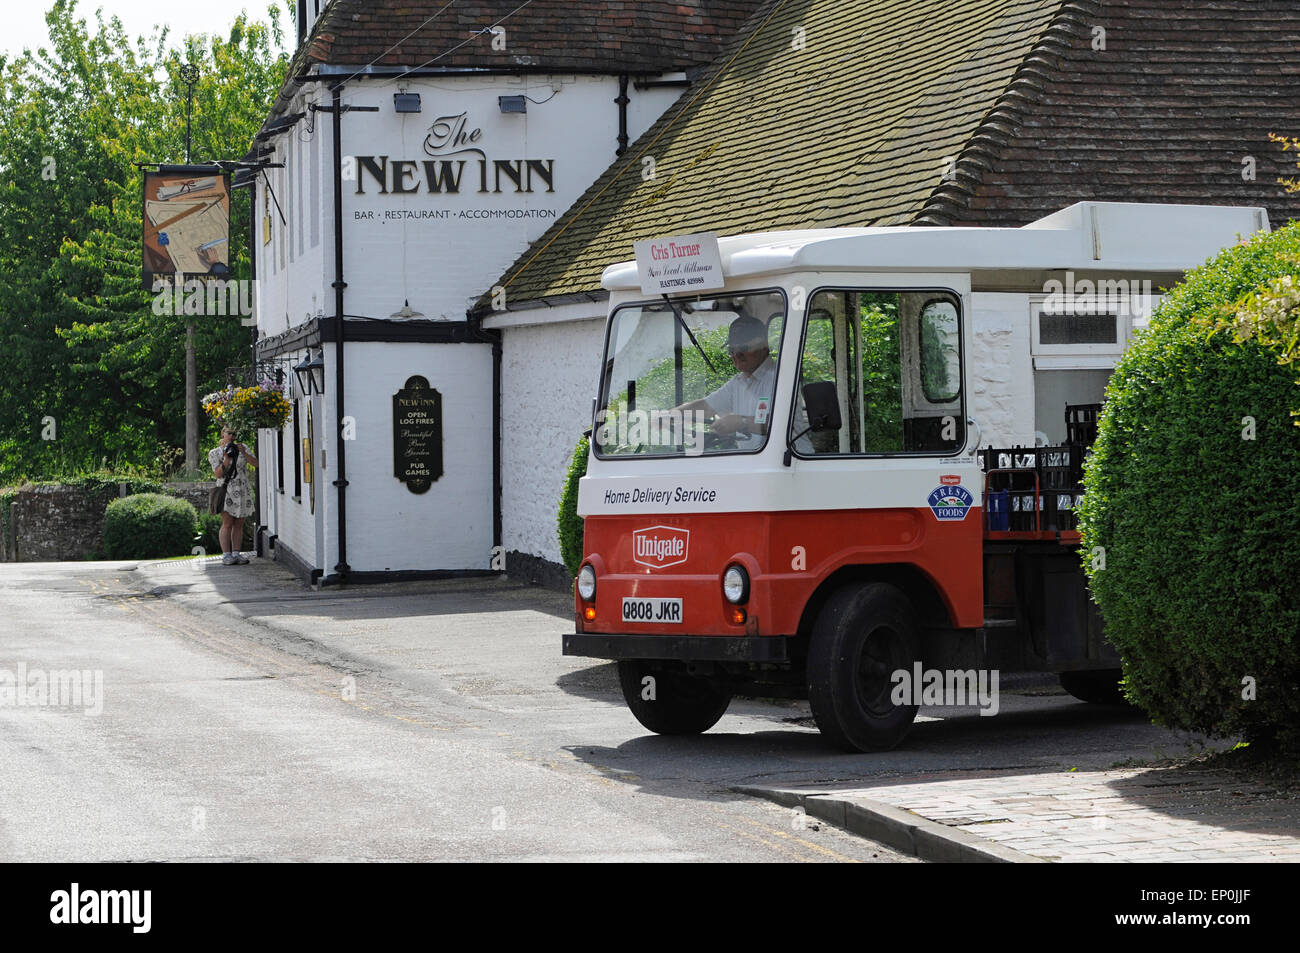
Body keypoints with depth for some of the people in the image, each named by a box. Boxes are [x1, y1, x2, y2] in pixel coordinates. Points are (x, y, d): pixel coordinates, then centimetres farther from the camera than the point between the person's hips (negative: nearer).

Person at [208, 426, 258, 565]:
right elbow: (217, 474, -6)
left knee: (239, 524, 2)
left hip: (243, 491, 3)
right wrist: (226, 460, -19)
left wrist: (244, 453, -14)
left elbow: (255, 463, 1)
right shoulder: (215, 453, 3)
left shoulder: (242, 448, 10)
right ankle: (226, 555, -14)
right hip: (227, 490, -3)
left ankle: (236, 554, 4)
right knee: (227, 523, -11)